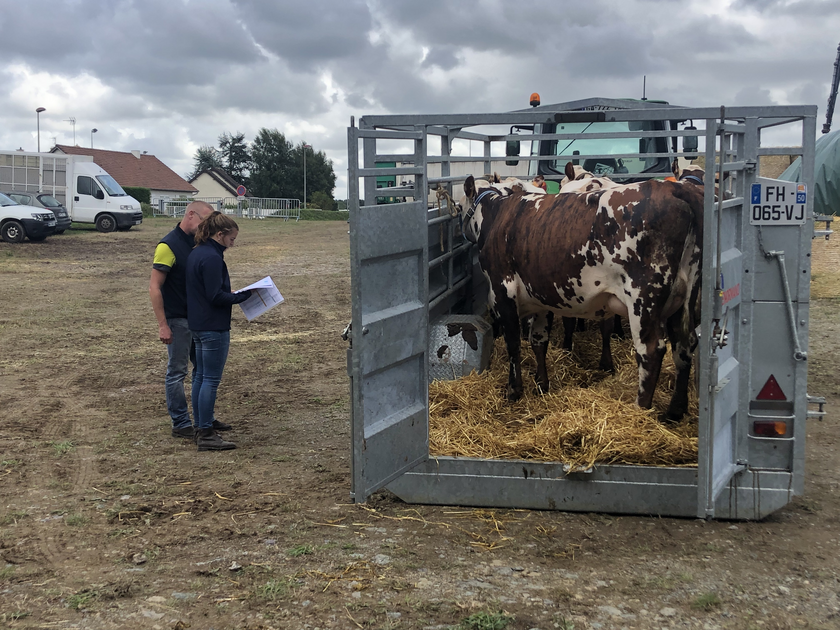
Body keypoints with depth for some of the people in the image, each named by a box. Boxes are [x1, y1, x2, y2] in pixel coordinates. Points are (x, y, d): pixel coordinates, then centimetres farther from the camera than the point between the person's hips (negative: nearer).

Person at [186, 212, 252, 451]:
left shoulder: (196, 254, 12)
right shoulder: (212, 258, -18)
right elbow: (216, 296, -21)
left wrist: (238, 295, 9)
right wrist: (243, 296, -13)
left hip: (198, 325, 10)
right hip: (214, 327, -10)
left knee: (200, 377, 14)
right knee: (211, 380, -5)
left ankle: (200, 429, 22)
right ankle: (206, 434, -2)